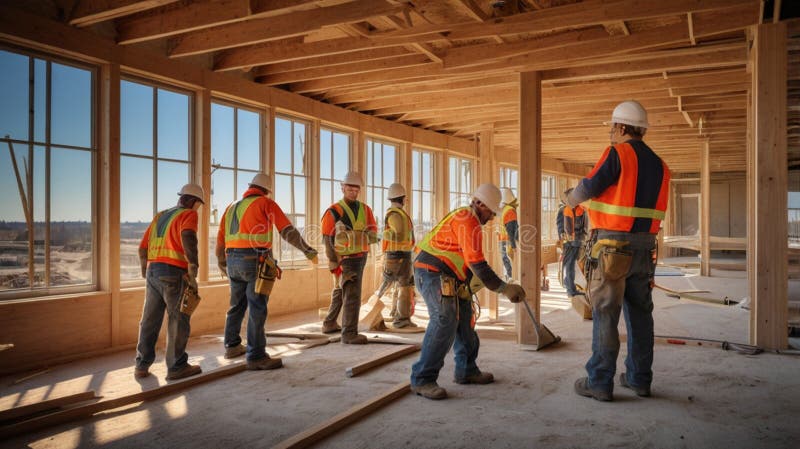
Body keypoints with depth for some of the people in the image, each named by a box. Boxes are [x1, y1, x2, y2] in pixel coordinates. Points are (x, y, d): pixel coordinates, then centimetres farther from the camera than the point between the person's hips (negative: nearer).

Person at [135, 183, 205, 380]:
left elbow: (143, 247, 19)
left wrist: (146, 272, 31)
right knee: (178, 320, 1)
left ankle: (142, 365, 17)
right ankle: (177, 366, 6)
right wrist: (193, 268, -23)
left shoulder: (160, 216, 21)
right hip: (173, 273, -7)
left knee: (150, 320, 12)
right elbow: (188, 237, -24)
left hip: (153, 271, 7)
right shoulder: (188, 215, -2)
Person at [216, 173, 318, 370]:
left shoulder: (232, 207, 21)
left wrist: (222, 265, 33)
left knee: (237, 305, 20)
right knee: (257, 309, -6)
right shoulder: (266, 203, 2)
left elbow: (220, 240, 21)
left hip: (233, 260, 7)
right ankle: (256, 356, -6)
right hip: (254, 260, -7)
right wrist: (308, 251, -2)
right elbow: (288, 231, -6)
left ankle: (232, 345, 32)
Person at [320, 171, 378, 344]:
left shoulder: (365, 210, 4)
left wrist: (356, 234, -20)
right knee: (352, 294, -16)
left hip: (360, 258, 7)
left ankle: (329, 324, 35)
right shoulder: (333, 212, -12)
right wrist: (335, 264, -19)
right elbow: (328, 241, -13)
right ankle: (349, 333, -14)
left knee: (340, 292, 19)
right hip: (345, 261, -7)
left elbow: (373, 235, 0)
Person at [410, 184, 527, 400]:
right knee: (445, 321, -20)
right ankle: (422, 379, -16)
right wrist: (504, 288, -15)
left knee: (463, 318, 14)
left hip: (447, 276, 11)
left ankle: (467, 370, 27)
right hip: (433, 273, -11)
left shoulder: (463, 216, 19)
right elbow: (478, 265, -20)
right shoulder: (468, 221, -15)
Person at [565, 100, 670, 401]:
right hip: (645, 247, 7)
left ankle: (600, 383, 2)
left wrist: (570, 199, 6)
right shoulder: (659, 165, 13)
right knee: (640, 313, 13)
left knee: (605, 314, -2)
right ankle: (639, 378, 22)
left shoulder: (617, 153, -9)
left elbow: (589, 187, -13)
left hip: (613, 246, -7)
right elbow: (652, 207, 13)